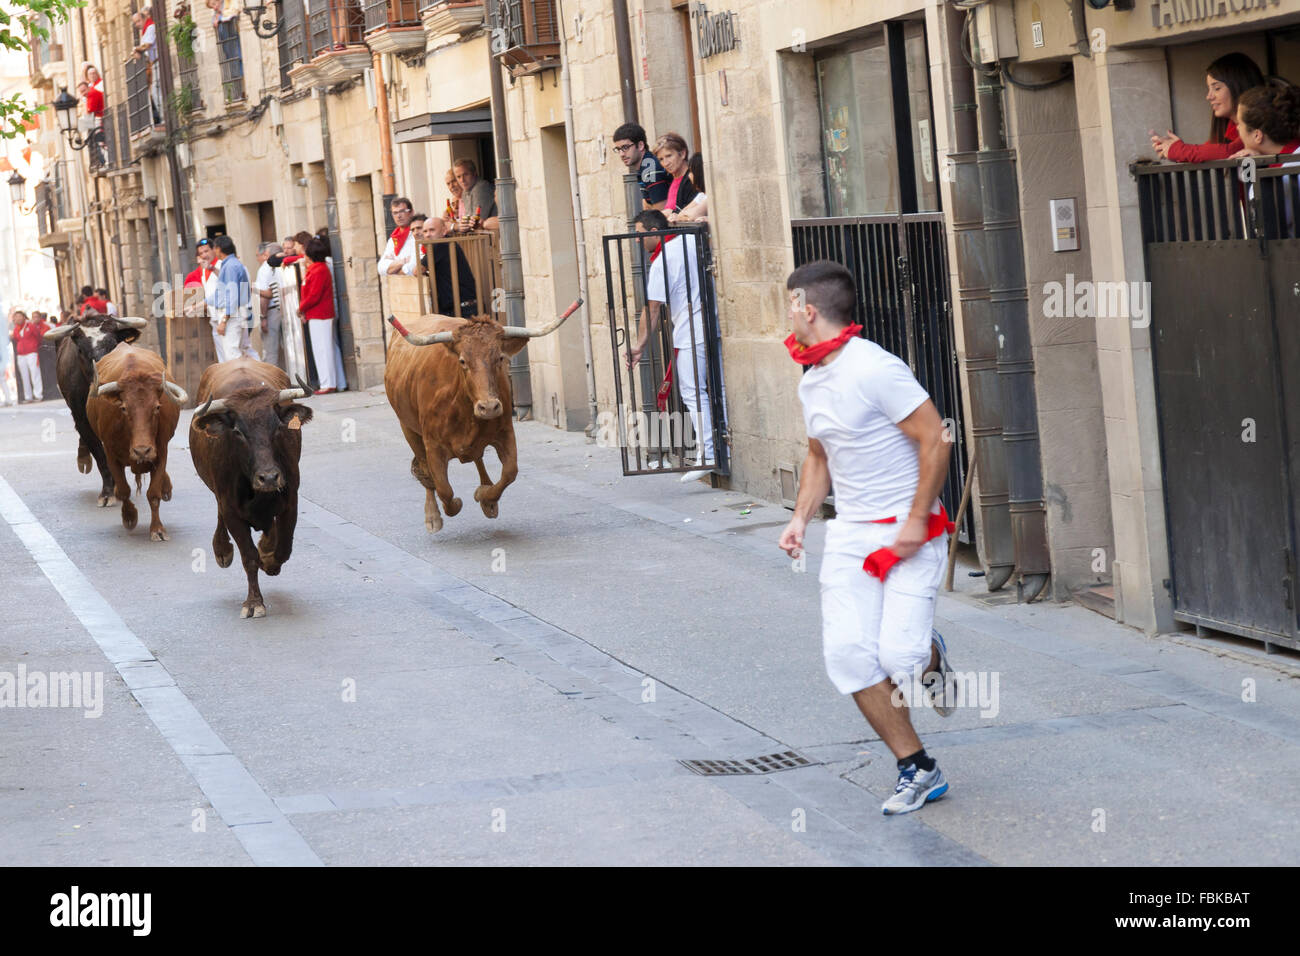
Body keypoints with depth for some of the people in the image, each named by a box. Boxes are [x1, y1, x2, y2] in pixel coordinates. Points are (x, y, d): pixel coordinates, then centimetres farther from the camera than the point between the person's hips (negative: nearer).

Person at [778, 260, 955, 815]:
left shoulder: (874, 370, -18)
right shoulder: (812, 383, 11)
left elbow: (935, 441, -19)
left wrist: (916, 522, -19)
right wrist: (801, 518, 12)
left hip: (907, 532, -8)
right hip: (850, 535, 8)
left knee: (900, 656, -19)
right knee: (848, 655, -6)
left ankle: (931, 657, 20)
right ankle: (917, 771, 4)